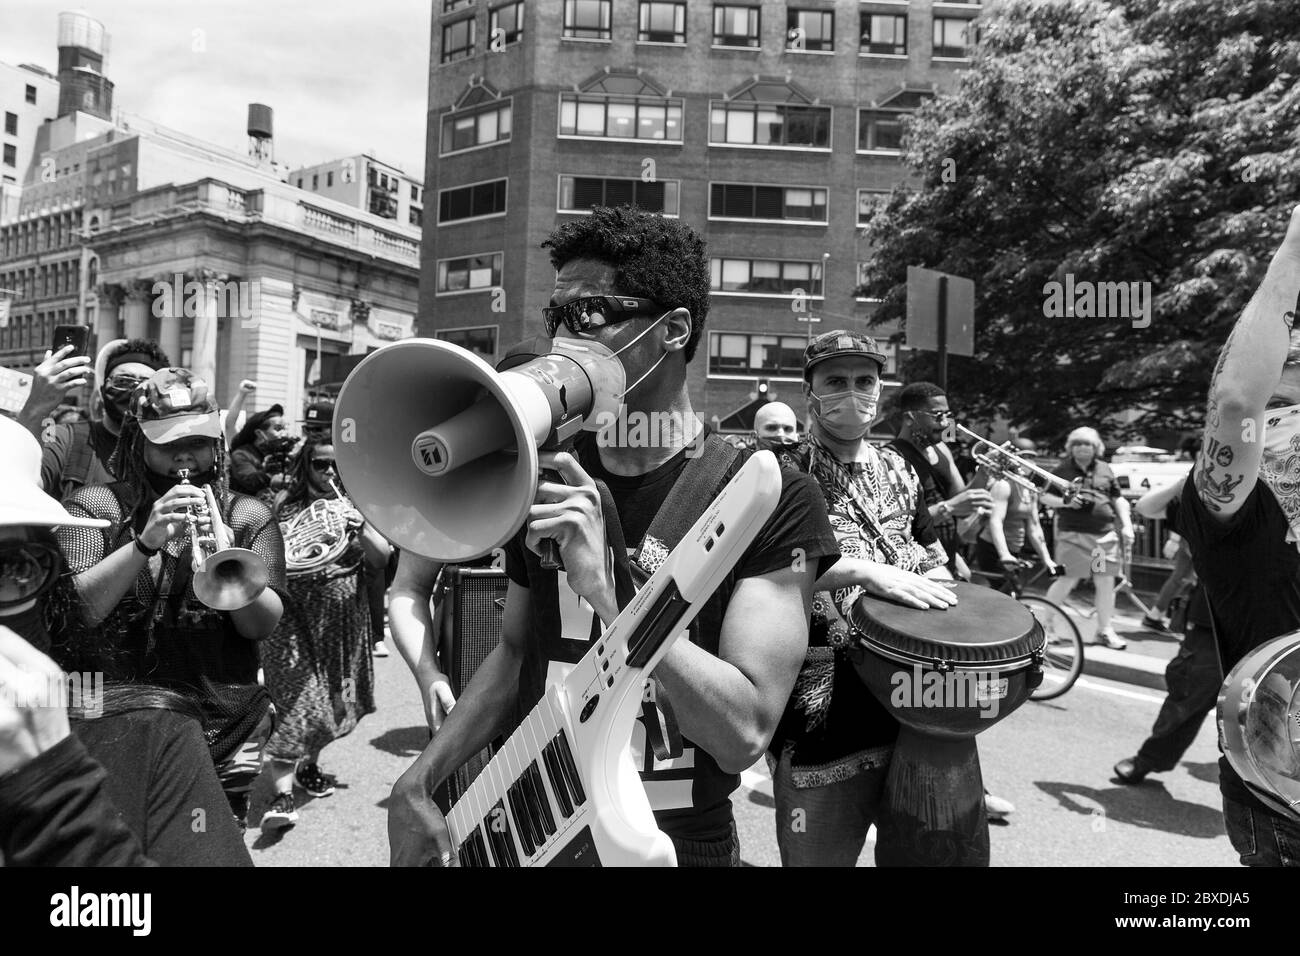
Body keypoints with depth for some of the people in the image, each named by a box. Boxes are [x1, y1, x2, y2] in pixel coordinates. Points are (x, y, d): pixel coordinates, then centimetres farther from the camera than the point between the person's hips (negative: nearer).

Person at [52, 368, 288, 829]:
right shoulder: (95, 506, 3)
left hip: (222, 731, 1)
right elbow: (74, 612, -10)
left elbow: (262, 626, -6)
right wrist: (145, 542, -22)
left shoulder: (248, 516, 4)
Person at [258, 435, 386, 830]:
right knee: (295, 695, -12)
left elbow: (382, 558, -1)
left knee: (332, 697, 12)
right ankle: (282, 793, -7)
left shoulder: (356, 503, 5)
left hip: (341, 609, 3)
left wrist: (360, 527, -18)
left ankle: (309, 765, 36)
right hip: (291, 608, -2)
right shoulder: (285, 501, 3)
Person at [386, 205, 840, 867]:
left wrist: (604, 586, -33)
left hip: (678, 843, -3)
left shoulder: (773, 499, -18)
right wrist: (418, 781, -3)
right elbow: (515, 651, 7)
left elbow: (743, 734, -24)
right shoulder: (547, 478, -4)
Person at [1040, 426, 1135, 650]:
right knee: (1067, 581, -5)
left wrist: (1127, 525, 8)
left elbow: (1118, 499, 17)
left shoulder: (1105, 469, 13)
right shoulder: (1063, 470, 4)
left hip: (1105, 534, 4)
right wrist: (1065, 502, -14)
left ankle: (1105, 630, 18)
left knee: (1106, 583, 5)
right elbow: (1045, 497, 5)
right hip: (1073, 534, -4)